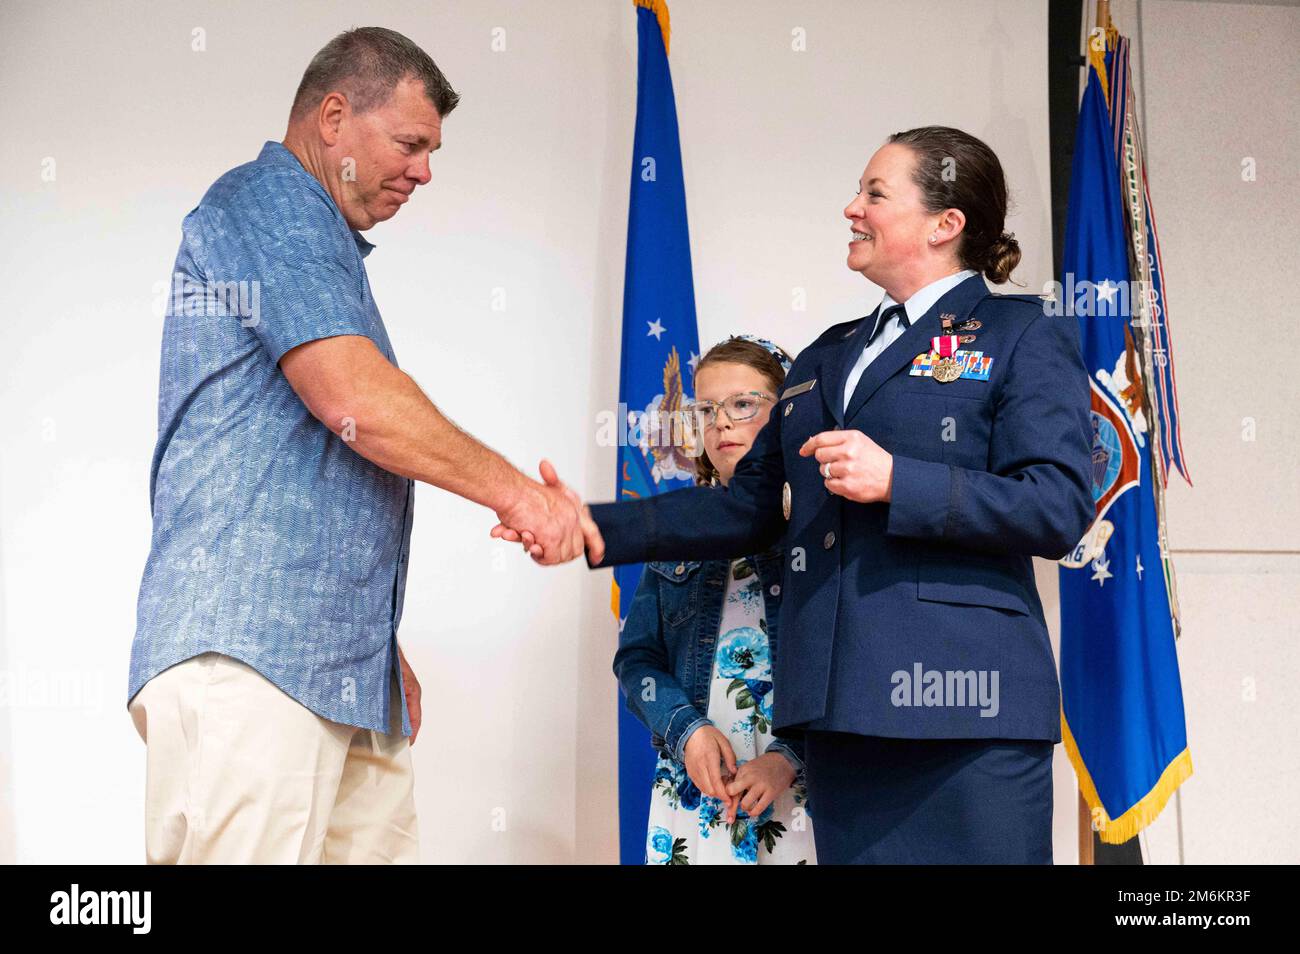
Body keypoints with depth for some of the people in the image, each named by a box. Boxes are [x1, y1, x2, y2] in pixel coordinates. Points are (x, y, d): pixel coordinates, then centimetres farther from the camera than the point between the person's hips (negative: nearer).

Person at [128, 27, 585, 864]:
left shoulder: (319, 238, 27)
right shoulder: (268, 204, -4)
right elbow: (355, 400, -17)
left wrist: (382, 646, 26)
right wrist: (516, 492, -7)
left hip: (344, 666, 10)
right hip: (249, 649, -10)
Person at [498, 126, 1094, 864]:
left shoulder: (1023, 334, 2)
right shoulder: (825, 358, 23)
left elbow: (1060, 508, -9)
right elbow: (753, 506, 23)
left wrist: (895, 481, -17)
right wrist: (602, 531, 14)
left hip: (961, 700, -6)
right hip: (842, 700, 6)